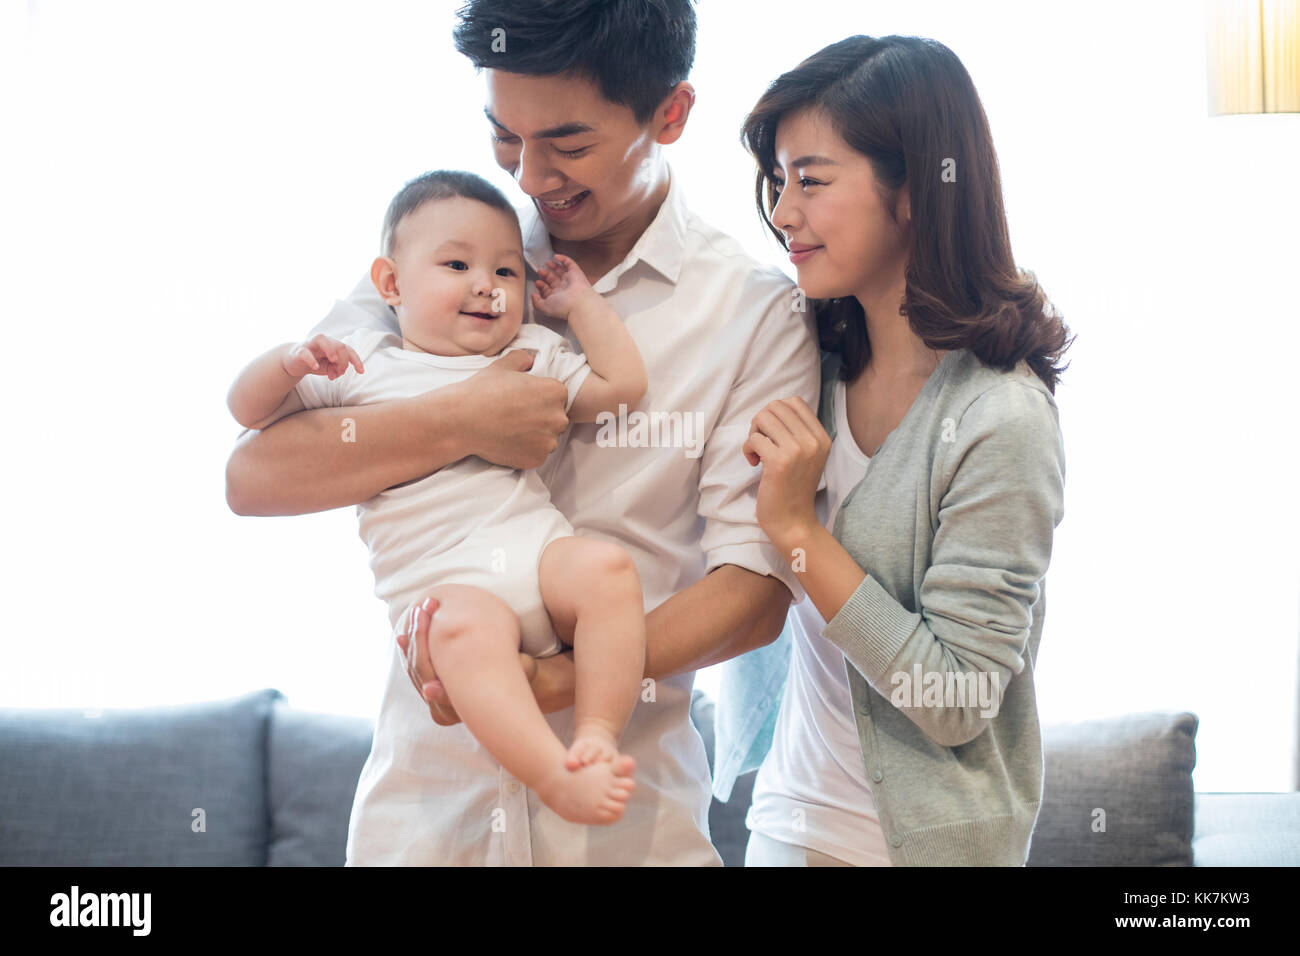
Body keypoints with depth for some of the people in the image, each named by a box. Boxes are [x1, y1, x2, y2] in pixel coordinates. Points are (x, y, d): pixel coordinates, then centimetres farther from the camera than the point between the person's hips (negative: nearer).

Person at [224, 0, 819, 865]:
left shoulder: (757, 310, -6)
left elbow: (757, 587, -12)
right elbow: (252, 476, -6)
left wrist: (559, 681, -26)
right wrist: (457, 424, -20)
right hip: (425, 796, 2)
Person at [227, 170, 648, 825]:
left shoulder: (533, 357, 24)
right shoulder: (359, 364, 15)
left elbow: (623, 384, 22)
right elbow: (248, 409, 15)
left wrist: (581, 303, 21)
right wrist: (290, 361, -6)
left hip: (541, 547, 4)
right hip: (442, 576, -4)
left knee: (607, 566, -30)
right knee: (469, 631, -38)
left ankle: (597, 732, -24)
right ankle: (557, 779, -43)